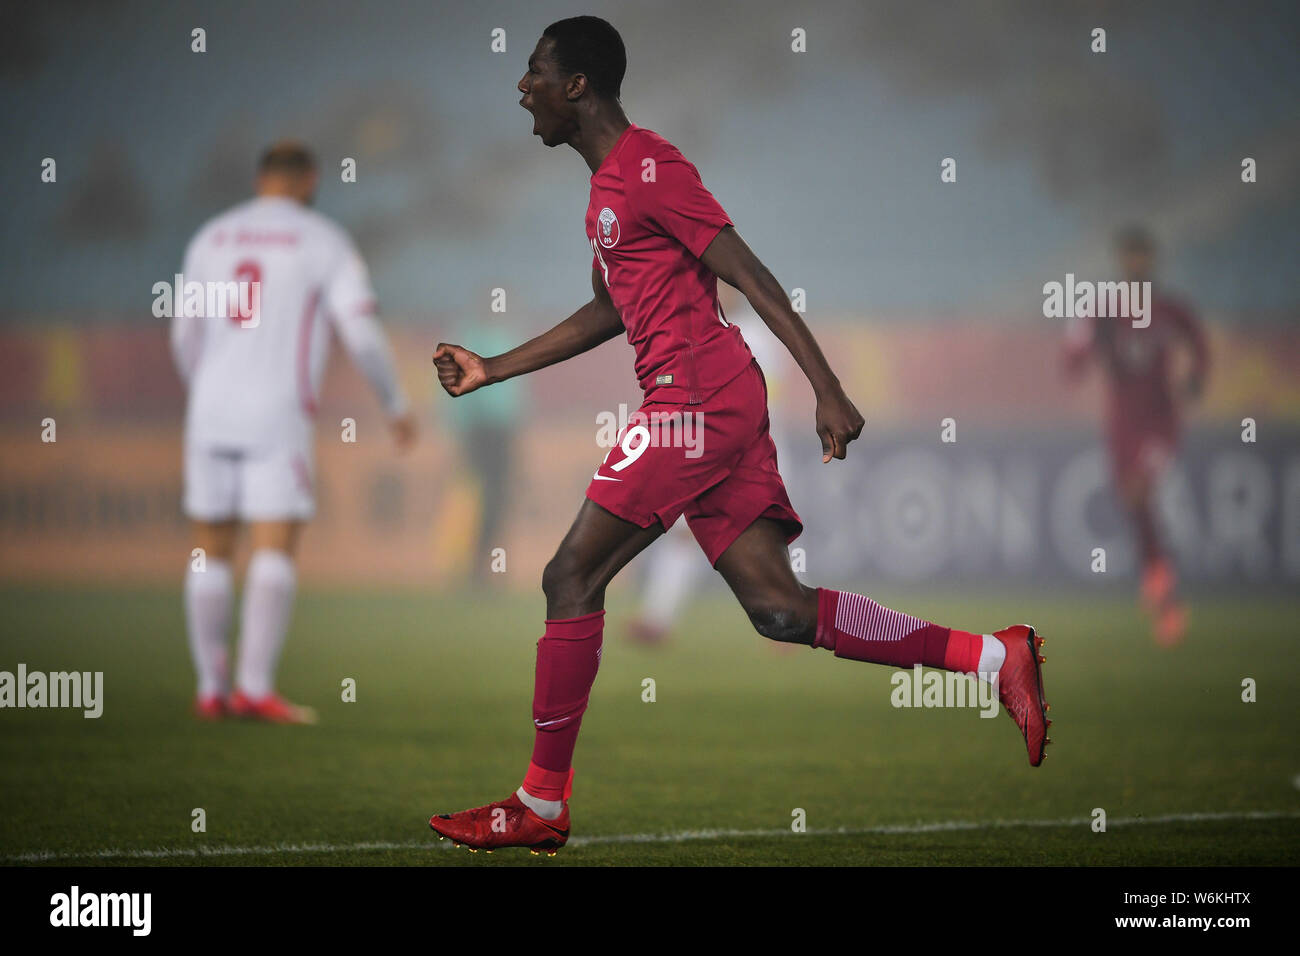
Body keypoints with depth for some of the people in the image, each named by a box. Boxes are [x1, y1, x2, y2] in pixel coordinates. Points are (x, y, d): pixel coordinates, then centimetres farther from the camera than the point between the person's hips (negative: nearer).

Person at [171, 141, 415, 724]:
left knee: (212, 551, 10)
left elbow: (184, 338, 16)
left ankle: (211, 690, 10)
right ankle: (255, 688, -17)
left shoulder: (210, 238, 12)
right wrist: (396, 405, 5)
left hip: (211, 412, 4)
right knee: (276, 551, -7)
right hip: (278, 415, -4)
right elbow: (362, 333, -8)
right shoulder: (324, 241, 0)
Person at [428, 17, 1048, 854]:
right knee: (775, 606, 3)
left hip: (697, 399, -10)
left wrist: (829, 390, -19)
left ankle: (542, 806, -1)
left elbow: (750, 276, -14)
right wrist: (491, 370, 33)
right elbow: (608, 313, 32)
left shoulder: (648, 168, -9)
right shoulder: (611, 183, 21)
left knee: (572, 578, -6)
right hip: (721, 408, 10)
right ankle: (993, 657, 2)